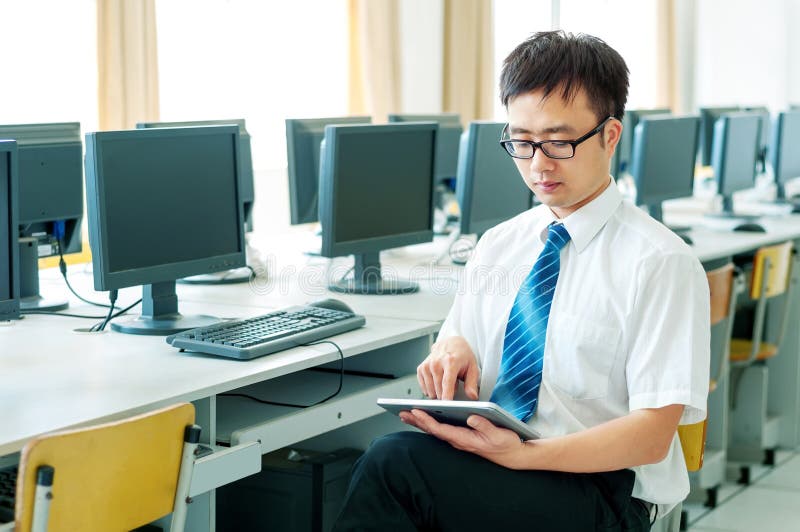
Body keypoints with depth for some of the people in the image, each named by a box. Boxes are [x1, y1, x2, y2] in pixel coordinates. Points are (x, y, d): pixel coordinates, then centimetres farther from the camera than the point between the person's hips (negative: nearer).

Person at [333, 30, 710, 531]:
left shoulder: (661, 263, -6)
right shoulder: (496, 246, 13)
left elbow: (651, 435, -11)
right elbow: (458, 389, 17)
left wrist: (521, 454, -25)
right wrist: (451, 350, -8)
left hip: (597, 488, -5)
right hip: (486, 458, 5)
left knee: (395, 459, -30)